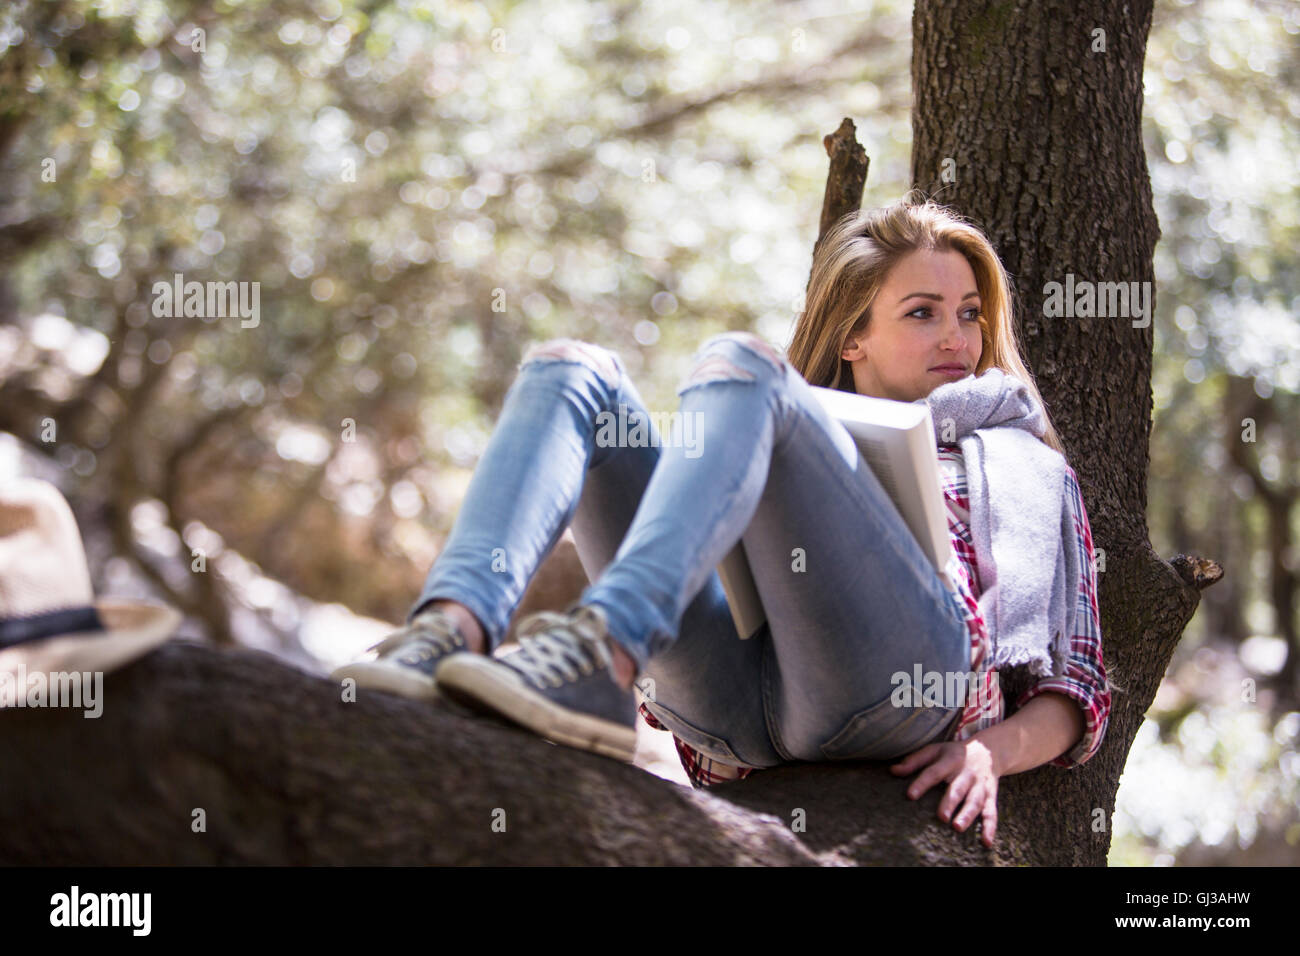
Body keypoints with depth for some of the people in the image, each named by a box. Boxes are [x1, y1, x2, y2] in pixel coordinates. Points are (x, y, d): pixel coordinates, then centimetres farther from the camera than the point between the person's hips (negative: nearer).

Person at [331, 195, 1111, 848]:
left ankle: (600, 655, -48)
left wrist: (991, 749, 0)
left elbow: (1079, 698, 21)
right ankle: (451, 633, -35)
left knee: (739, 367, -22)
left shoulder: (1024, 466, 33)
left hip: (890, 688, -3)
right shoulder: (801, 443, 41)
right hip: (729, 702, 4)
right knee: (568, 372, -7)